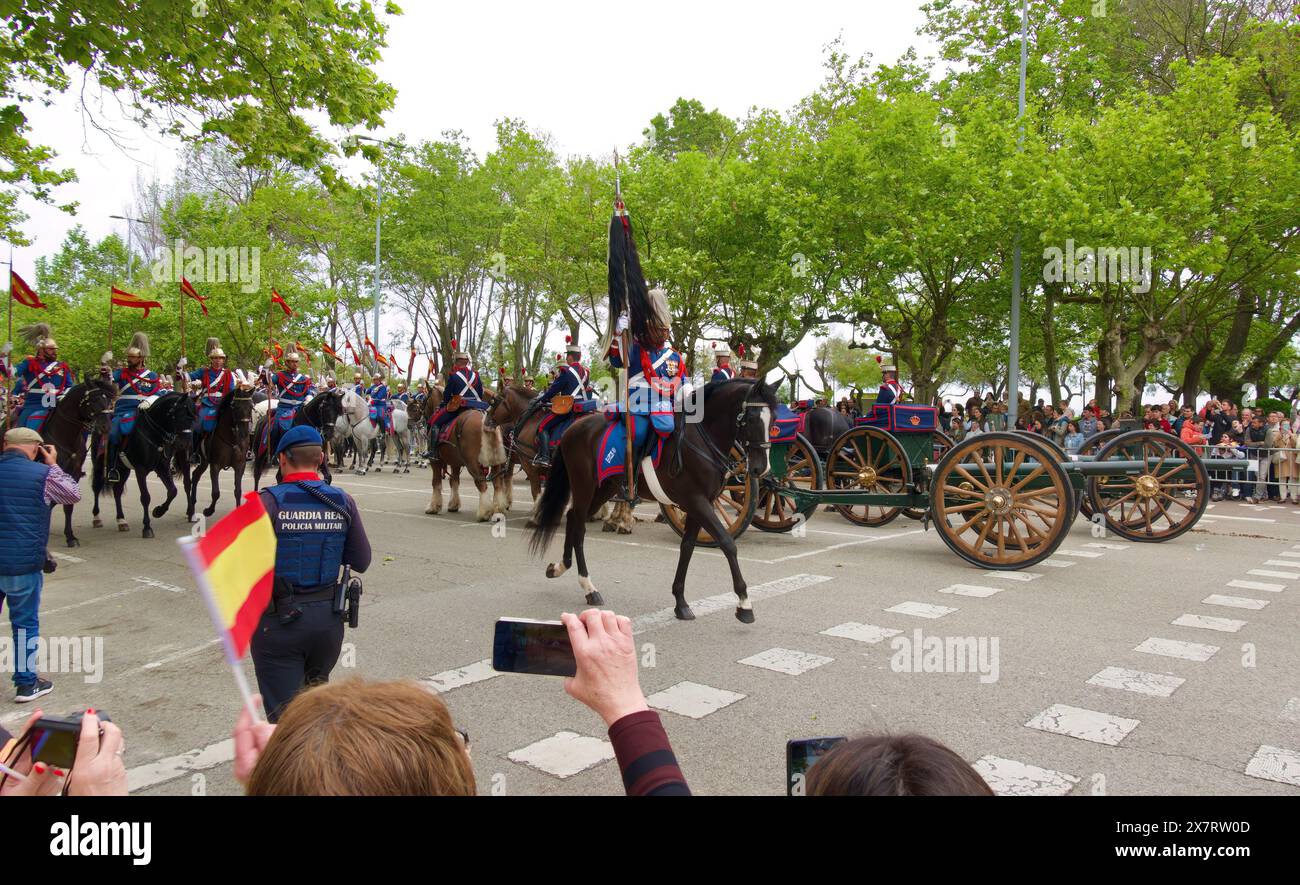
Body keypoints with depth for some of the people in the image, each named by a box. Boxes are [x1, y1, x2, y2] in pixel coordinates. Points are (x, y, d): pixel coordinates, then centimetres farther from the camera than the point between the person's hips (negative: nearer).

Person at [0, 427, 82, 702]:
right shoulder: (43, 474, -11)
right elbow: (75, 495, 4)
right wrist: (53, 465, 10)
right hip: (23, 564, -4)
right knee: (25, 622, 7)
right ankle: (26, 683, 16)